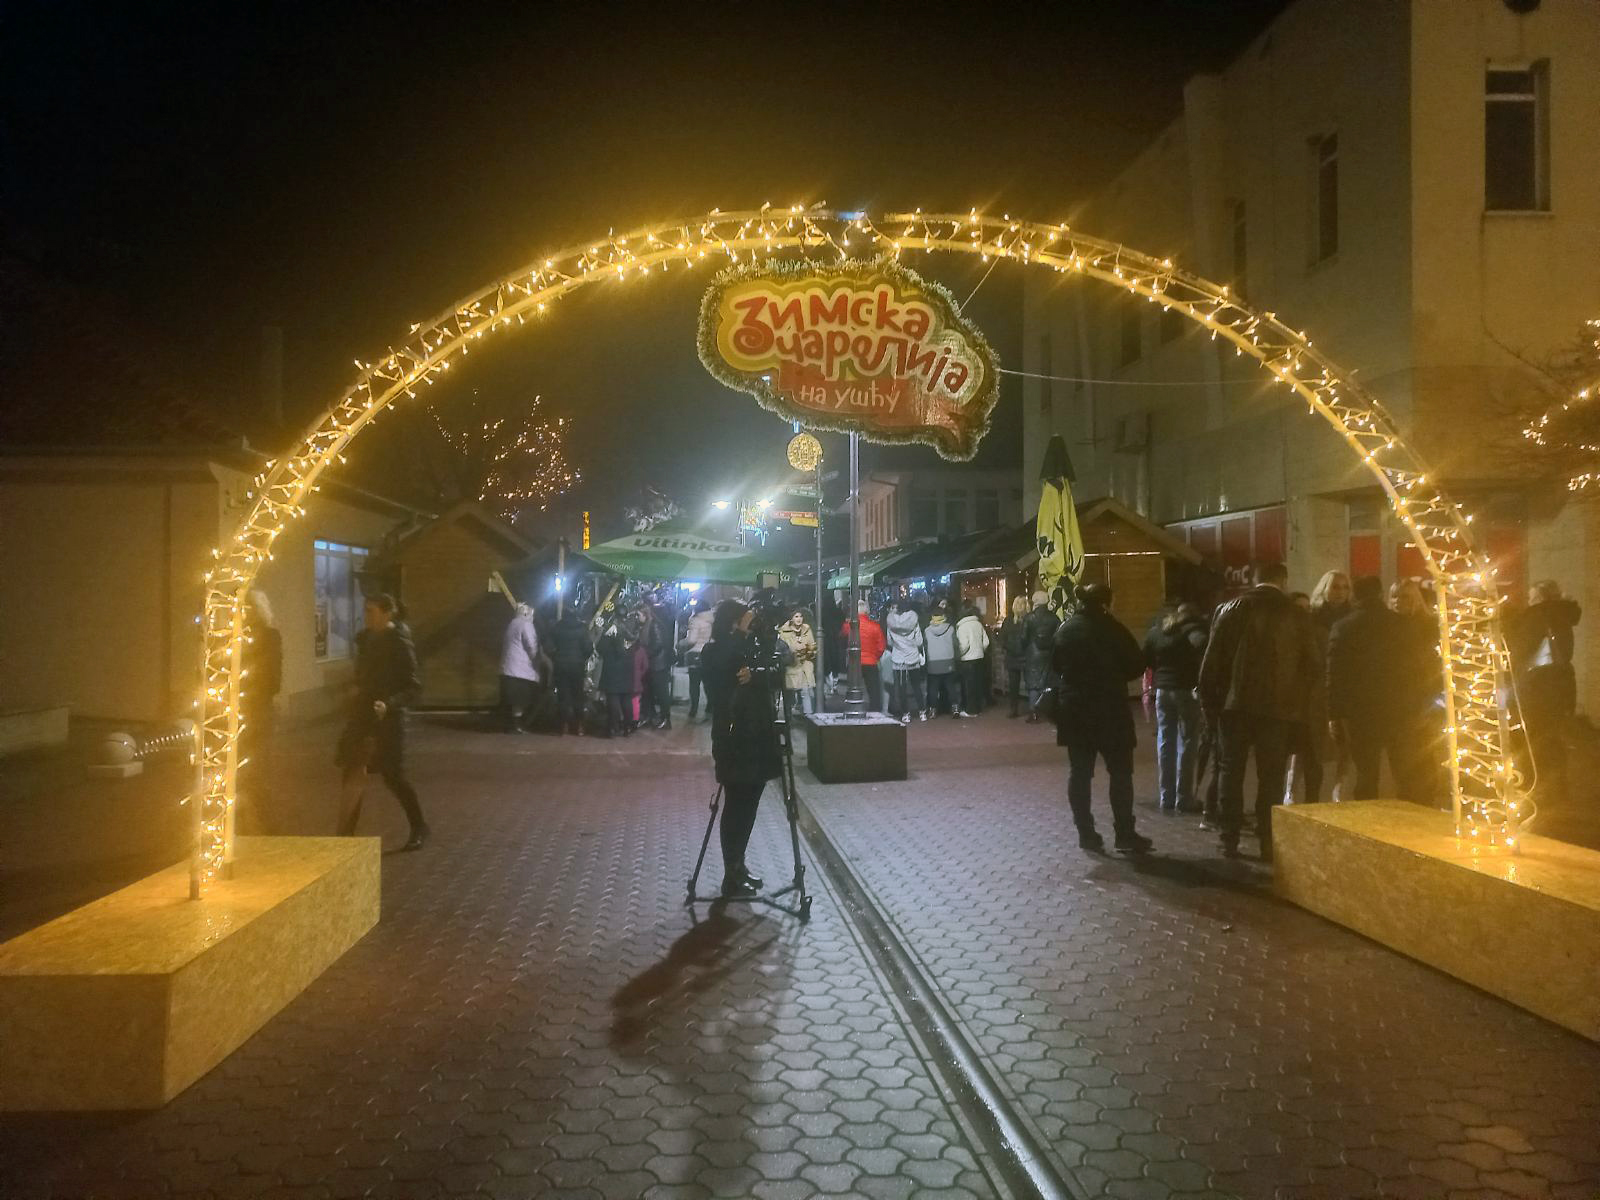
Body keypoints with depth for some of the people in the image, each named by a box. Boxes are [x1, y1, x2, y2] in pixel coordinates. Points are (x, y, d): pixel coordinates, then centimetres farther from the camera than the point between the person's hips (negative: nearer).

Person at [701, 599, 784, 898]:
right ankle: (731, 877, 3)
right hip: (733, 738, -6)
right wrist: (742, 634, -23)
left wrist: (755, 674, -21)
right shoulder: (715, 651, -8)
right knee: (736, 805, -3)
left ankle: (739, 866, 24)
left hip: (758, 735, 6)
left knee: (748, 805, 12)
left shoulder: (753, 647, 10)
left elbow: (777, 676, -2)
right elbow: (726, 668, -29)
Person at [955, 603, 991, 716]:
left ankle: (970, 710, 3)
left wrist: (957, 656, -7)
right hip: (979, 657, 6)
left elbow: (964, 645, -20)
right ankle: (978, 708, 21)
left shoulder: (962, 626, -14)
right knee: (978, 684, 13)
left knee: (968, 685, 0)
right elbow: (986, 642, 5)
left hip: (967, 660, -6)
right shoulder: (978, 624, 4)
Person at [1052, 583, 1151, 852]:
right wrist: (1114, 676, 9)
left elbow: (1055, 665, 12)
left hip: (1074, 709, 5)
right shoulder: (1111, 628, -12)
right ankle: (1125, 834, 5)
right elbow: (1137, 665, -7)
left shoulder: (1065, 628, 3)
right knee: (1120, 772, 5)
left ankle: (1085, 832, 10)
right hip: (1109, 708, -4)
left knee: (1079, 772, 8)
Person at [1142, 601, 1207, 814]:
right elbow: (1201, 643, -28)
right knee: (1186, 744, 1)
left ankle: (1166, 798, 14)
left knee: (1165, 743, 10)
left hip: (1162, 690, 5)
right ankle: (1183, 799, 3)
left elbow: (1146, 659, 7)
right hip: (1186, 690, -5)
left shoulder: (1156, 630, 10)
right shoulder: (1193, 628, -7)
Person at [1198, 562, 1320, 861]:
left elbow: (1211, 660, -2)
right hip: (1278, 707, 0)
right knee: (1271, 777, 6)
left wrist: (1209, 701, 5)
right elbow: (1312, 667, 3)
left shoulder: (1232, 609, 0)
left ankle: (1230, 840, 10)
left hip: (1235, 704, 1)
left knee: (1231, 772, 9)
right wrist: (1299, 701, 16)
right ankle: (1267, 844, 6)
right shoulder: (1297, 616, -1)